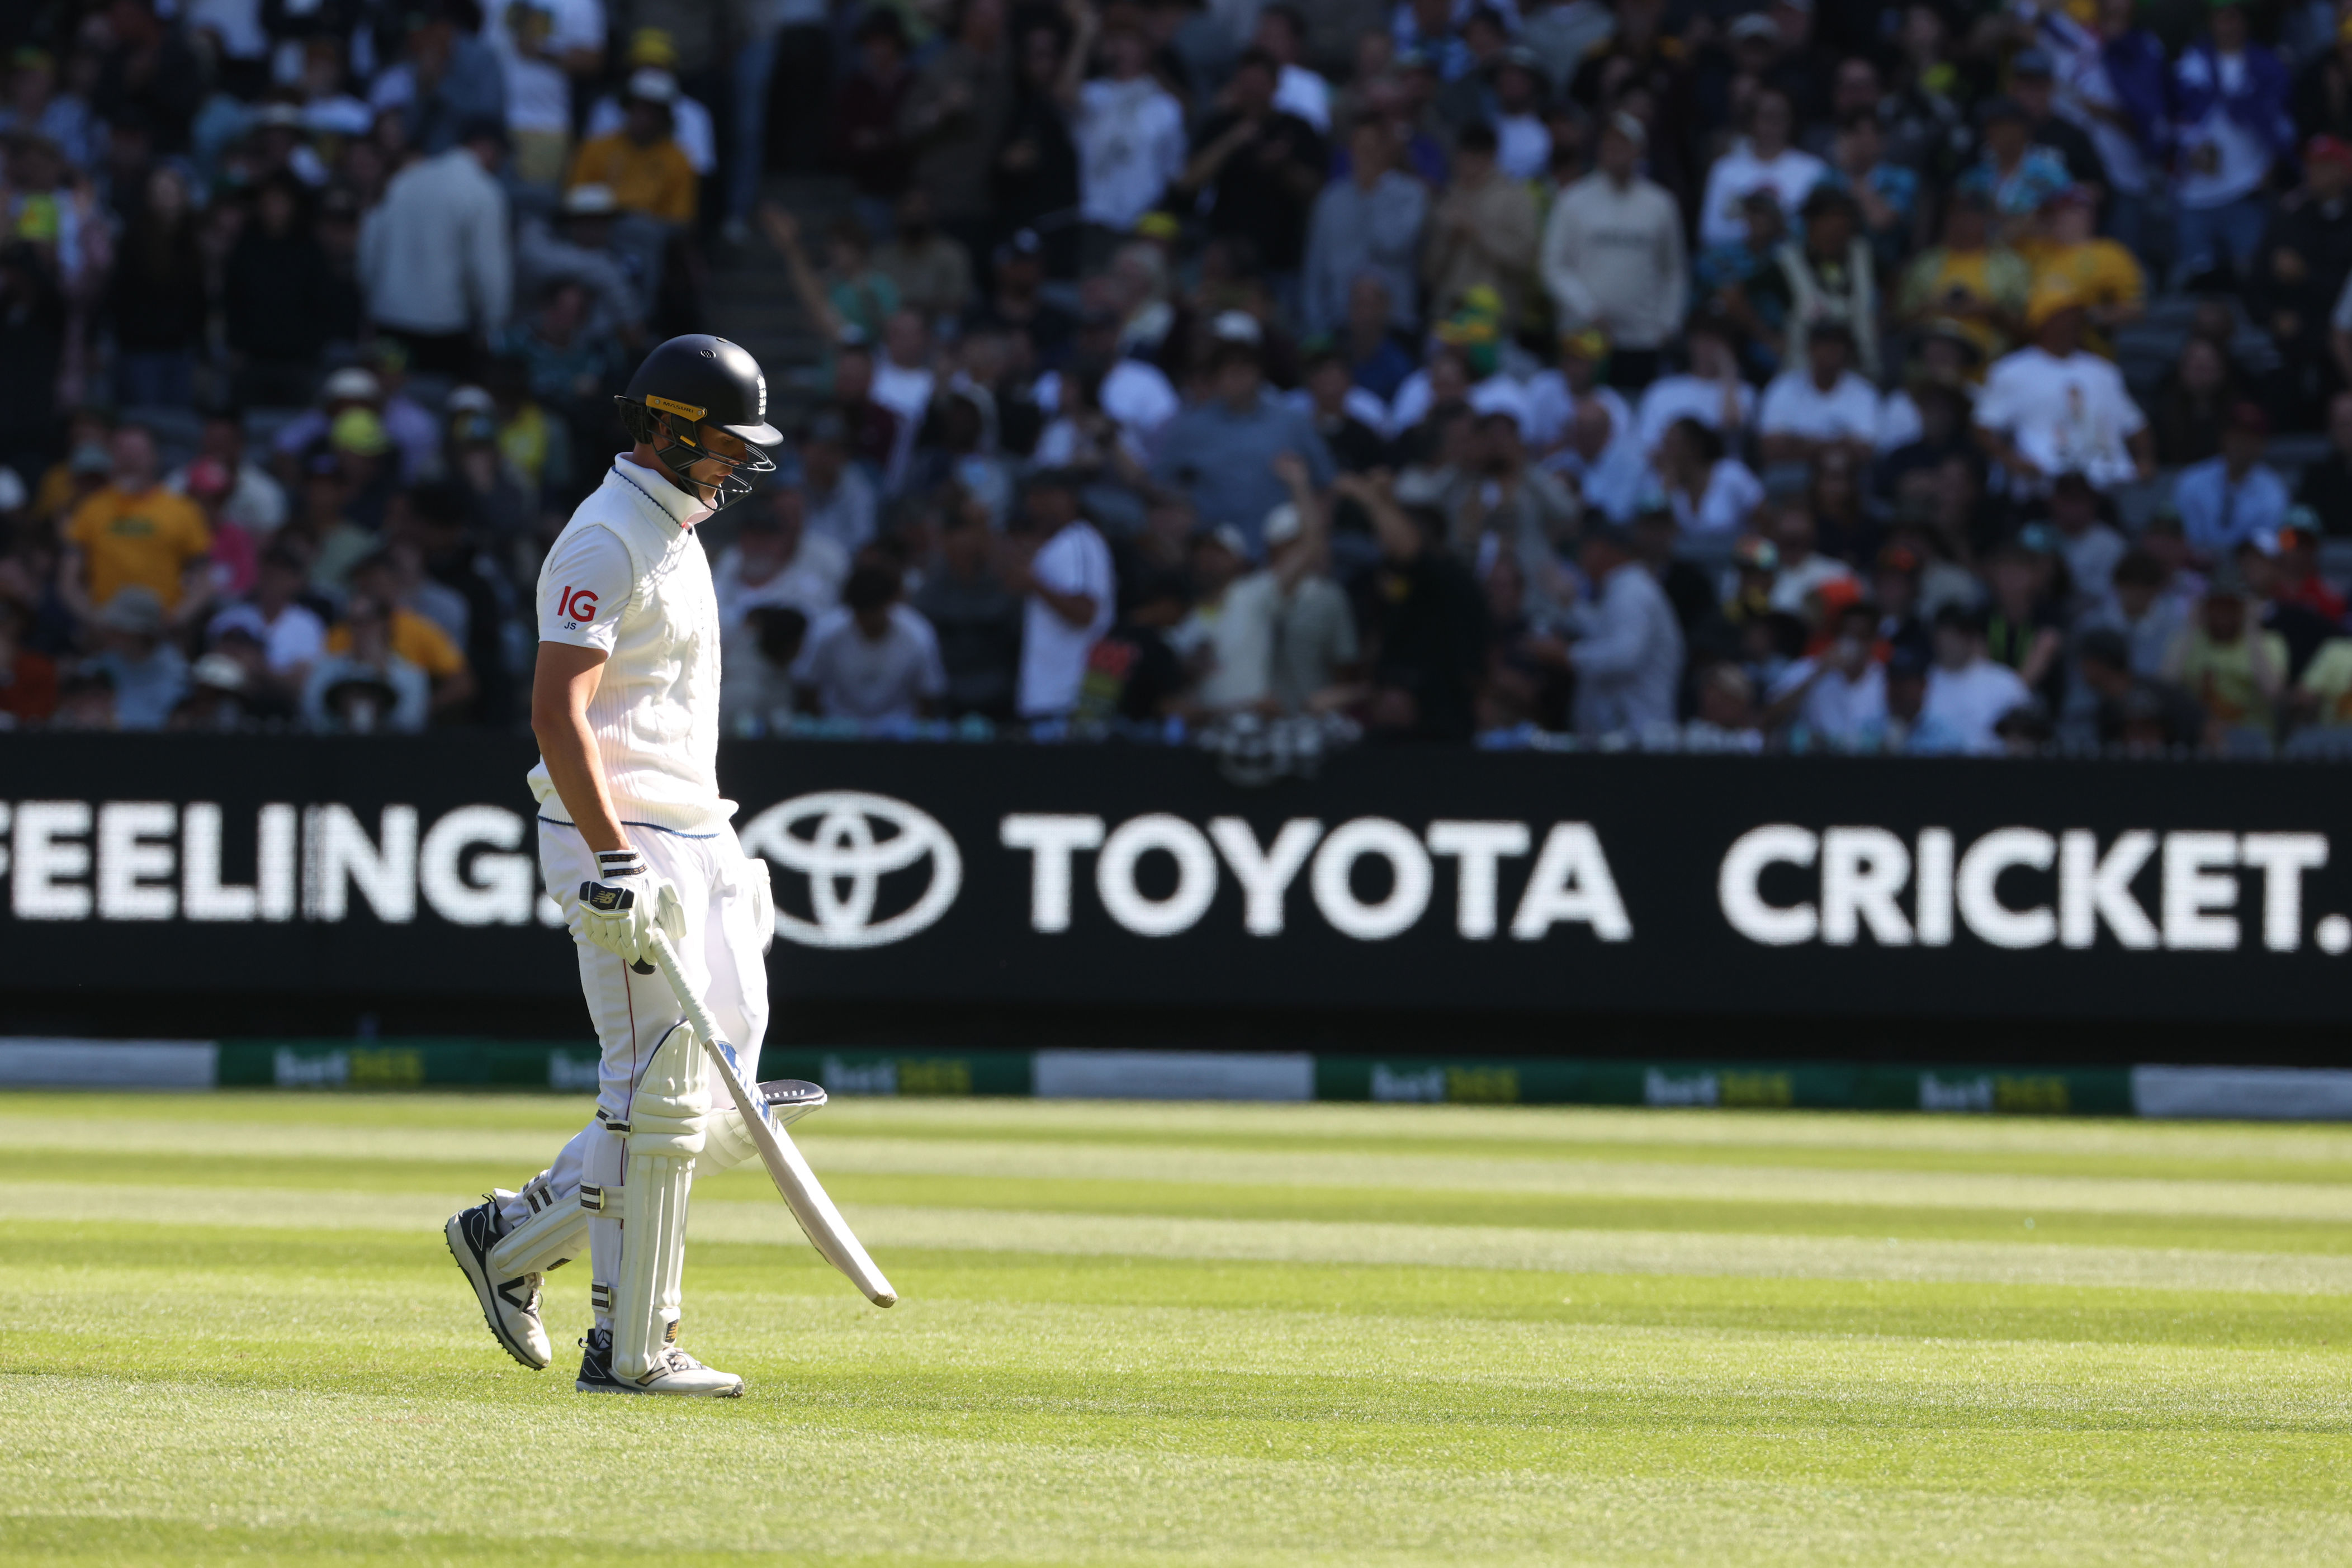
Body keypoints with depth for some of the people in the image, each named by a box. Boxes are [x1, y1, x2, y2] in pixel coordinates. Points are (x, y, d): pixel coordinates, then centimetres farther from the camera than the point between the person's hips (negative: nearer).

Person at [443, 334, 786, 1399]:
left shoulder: (676, 535, 19)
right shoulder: (606, 542, -13)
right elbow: (559, 710, -22)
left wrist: (720, 862, 25)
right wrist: (616, 858, -29)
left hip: (688, 842, 10)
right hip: (617, 842, -10)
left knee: (729, 1106, 8)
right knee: (657, 1091, -9)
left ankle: (514, 1236, 17)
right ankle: (627, 1351, -4)